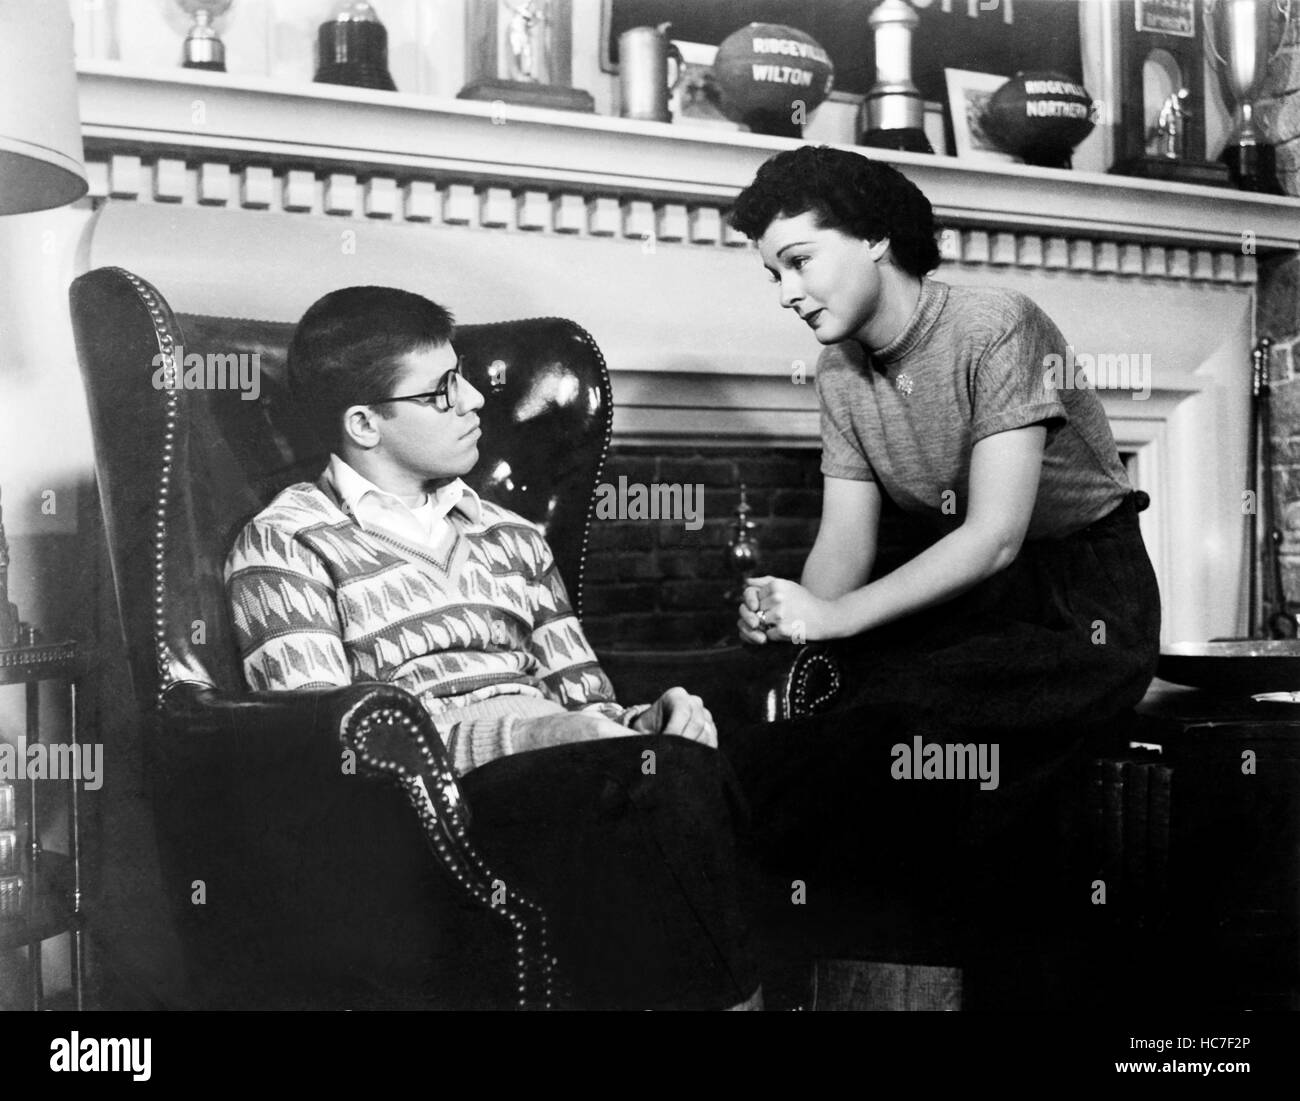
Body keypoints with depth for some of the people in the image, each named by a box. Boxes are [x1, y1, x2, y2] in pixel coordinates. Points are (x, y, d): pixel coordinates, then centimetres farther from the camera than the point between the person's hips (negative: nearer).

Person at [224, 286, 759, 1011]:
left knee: (687, 760, -28)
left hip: (561, 774, 5)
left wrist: (642, 725, -2)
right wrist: (521, 731, -18)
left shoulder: (513, 536, 26)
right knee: (668, 778, -31)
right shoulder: (285, 544, 7)